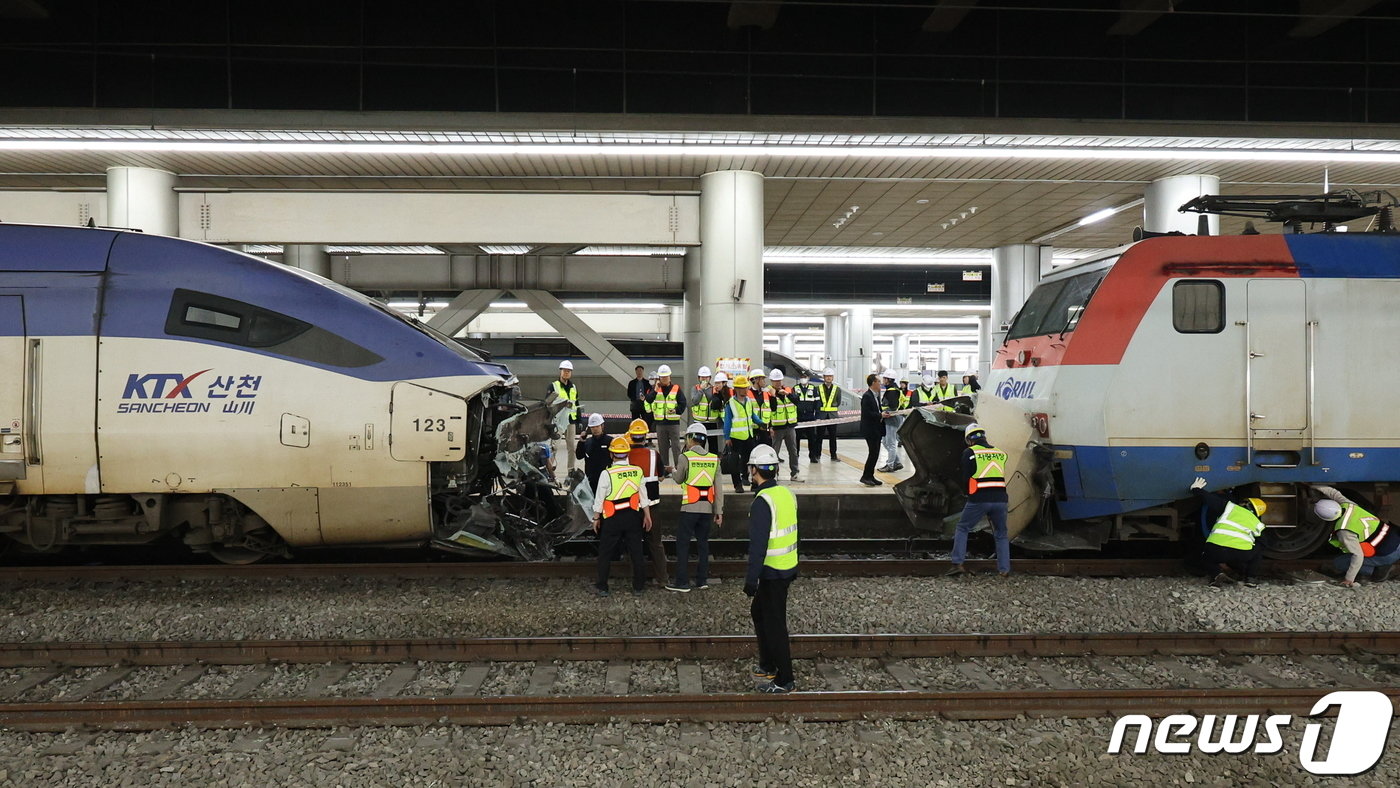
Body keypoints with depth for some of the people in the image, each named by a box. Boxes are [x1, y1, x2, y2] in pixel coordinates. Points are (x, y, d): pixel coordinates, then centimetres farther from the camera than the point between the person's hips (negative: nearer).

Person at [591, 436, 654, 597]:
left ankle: (602, 587, 16)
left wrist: (596, 518, 5)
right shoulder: (637, 471, -4)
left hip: (613, 519, -3)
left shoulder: (607, 474, -15)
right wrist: (647, 515, 15)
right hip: (633, 517, 3)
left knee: (605, 553, 11)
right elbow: (643, 496, 4)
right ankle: (638, 586, 19)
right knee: (636, 551, 12)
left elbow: (599, 499, -8)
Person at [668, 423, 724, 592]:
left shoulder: (685, 457, -8)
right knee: (703, 543, 14)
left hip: (690, 508, -4)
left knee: (683, 544, 3)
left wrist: (674, 472, 29)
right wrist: (719, 511, 9)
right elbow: (718, 488, 4)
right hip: (707, 508, 4)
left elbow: (678, 479, 6)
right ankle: (702, 580, 18)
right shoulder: (714, 459, 4)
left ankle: (682, 583, 2)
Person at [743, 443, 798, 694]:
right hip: (788, 567, 9)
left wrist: (751, 579, -19)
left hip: (773, 572, -9)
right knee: (758, 612, 23)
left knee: (774, 624, 1)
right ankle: (768, 666, 34)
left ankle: (784, 680, 10)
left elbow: (758, 544, -24)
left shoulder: (762, 502, -21)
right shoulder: (787, 494, 6)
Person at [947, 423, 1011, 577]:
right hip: (1000, 500, 3)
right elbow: (1003, 477, 16)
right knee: (1001, 534, 17)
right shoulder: (1001, 453, 12)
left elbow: (966, 477, 4)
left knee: (962, 528, 12)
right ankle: (1004, 569, 12)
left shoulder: (969, 453, 0)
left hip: (978, 500, -3)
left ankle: (958, 564, 3)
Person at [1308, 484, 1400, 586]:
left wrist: (1349, 578, -14)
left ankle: (1379, 568, -3)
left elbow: (1358, 556, -23)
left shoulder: (1344, 532, -23)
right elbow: (1334, 493, 17)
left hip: (1388, 554, -8)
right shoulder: (1346, 505, -4)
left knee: (1338, 563, 0)